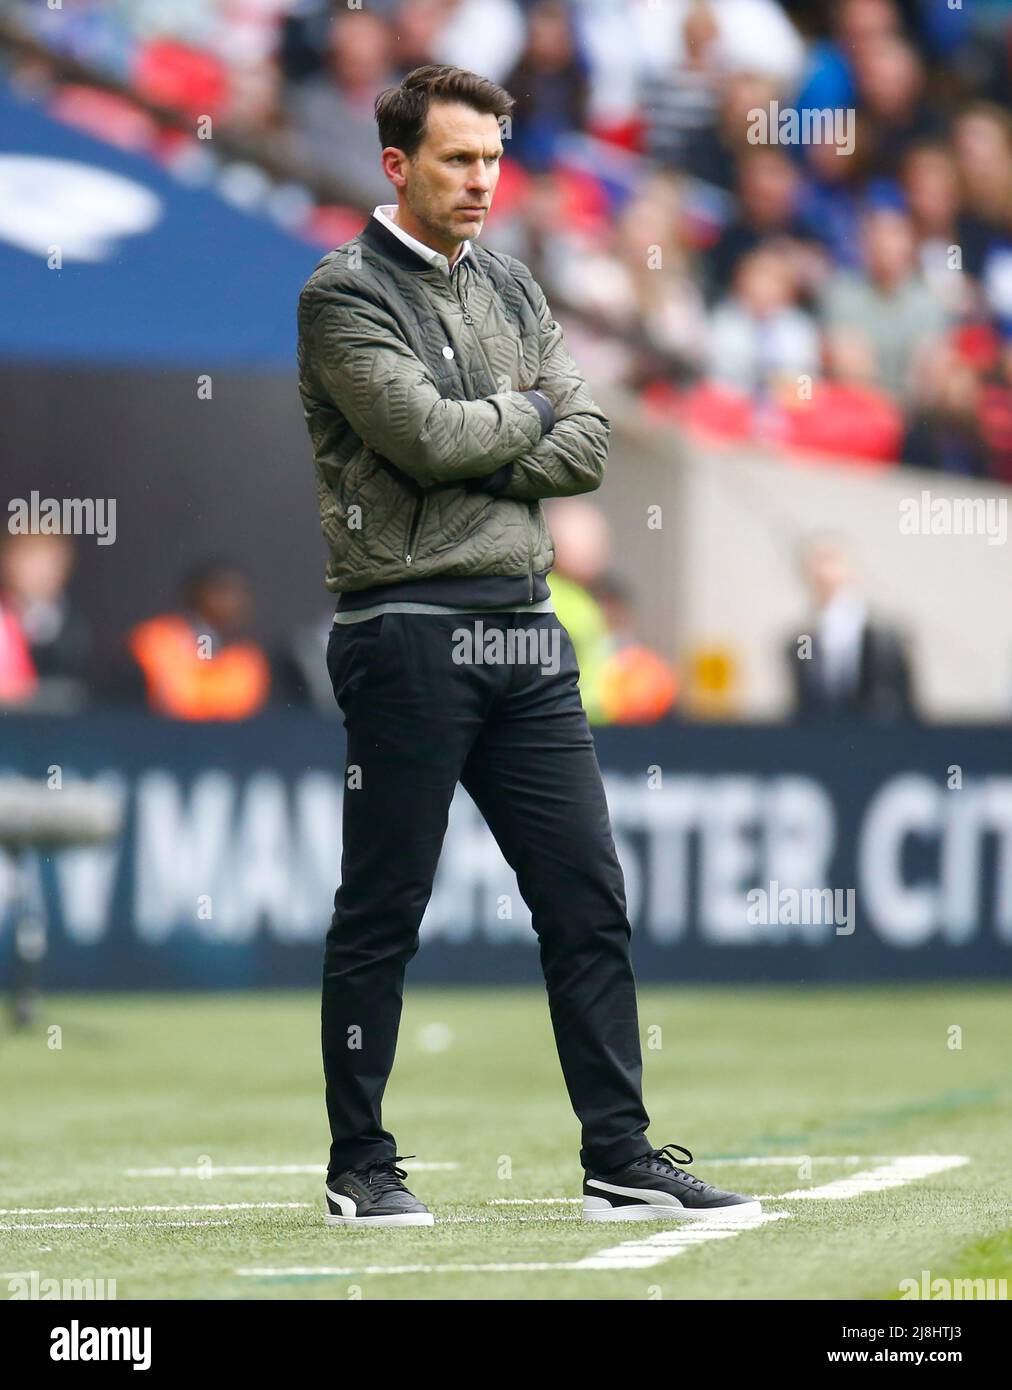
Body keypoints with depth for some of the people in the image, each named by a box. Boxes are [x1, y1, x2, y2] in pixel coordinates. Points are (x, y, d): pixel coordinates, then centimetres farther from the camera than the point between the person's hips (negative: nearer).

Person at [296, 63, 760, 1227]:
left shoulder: (512, 290, 17)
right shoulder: (345, 294, -4)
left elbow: (585, 448, 7)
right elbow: (428, 435, -17)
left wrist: (474, 458, -8)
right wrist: (524, 414, 0)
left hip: (525, 630, 7)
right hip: (409, 635, -7)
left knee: (588, 901, 4)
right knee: (381, 914, 0)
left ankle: (620, 1161, 7)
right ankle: (359, 1168, 8)